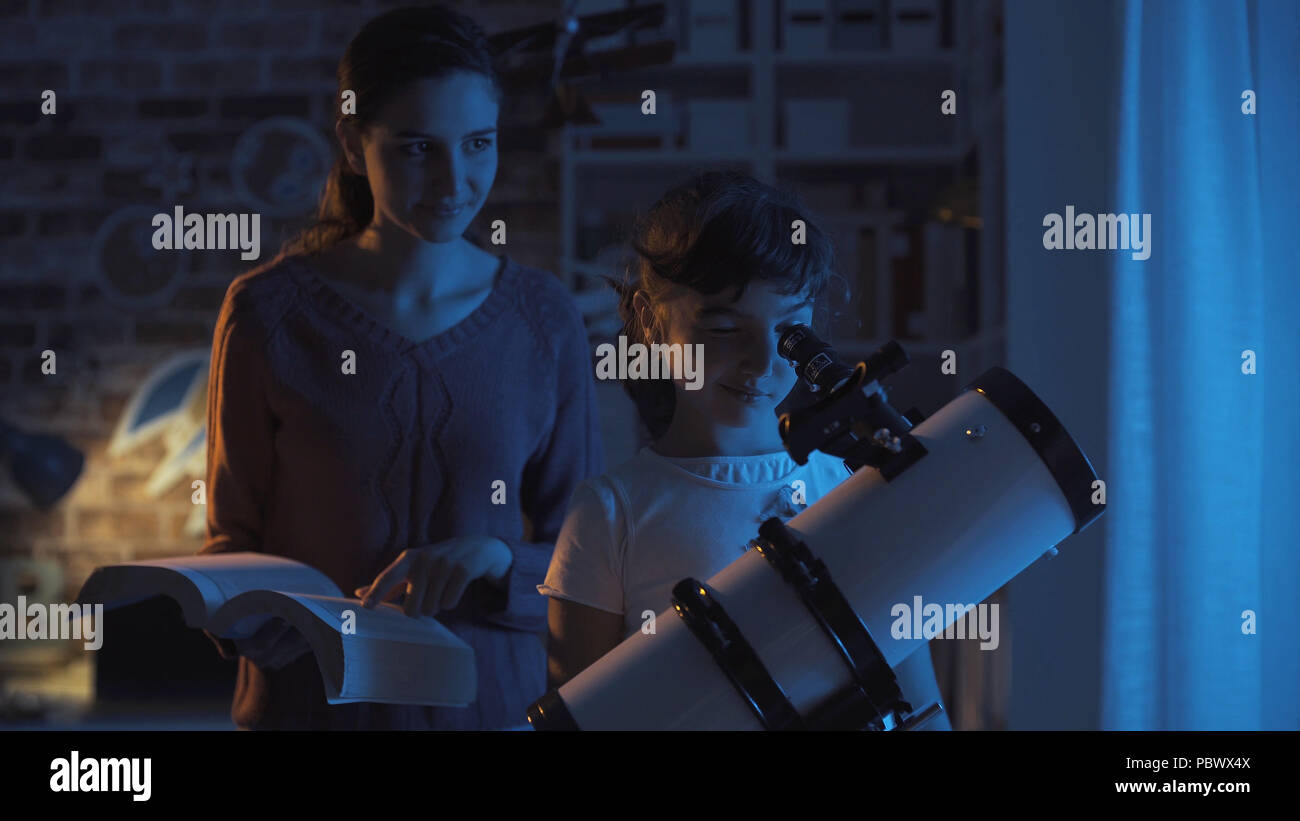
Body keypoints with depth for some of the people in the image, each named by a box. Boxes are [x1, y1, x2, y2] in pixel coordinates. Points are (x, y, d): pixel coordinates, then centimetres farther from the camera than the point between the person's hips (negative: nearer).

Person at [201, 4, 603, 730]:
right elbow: (233, 536, 2)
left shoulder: (546, 322, -3)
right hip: (310, 699, -1)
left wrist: (498, 558, -19)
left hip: (496, 697, 1)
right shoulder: (269, 314, -7)